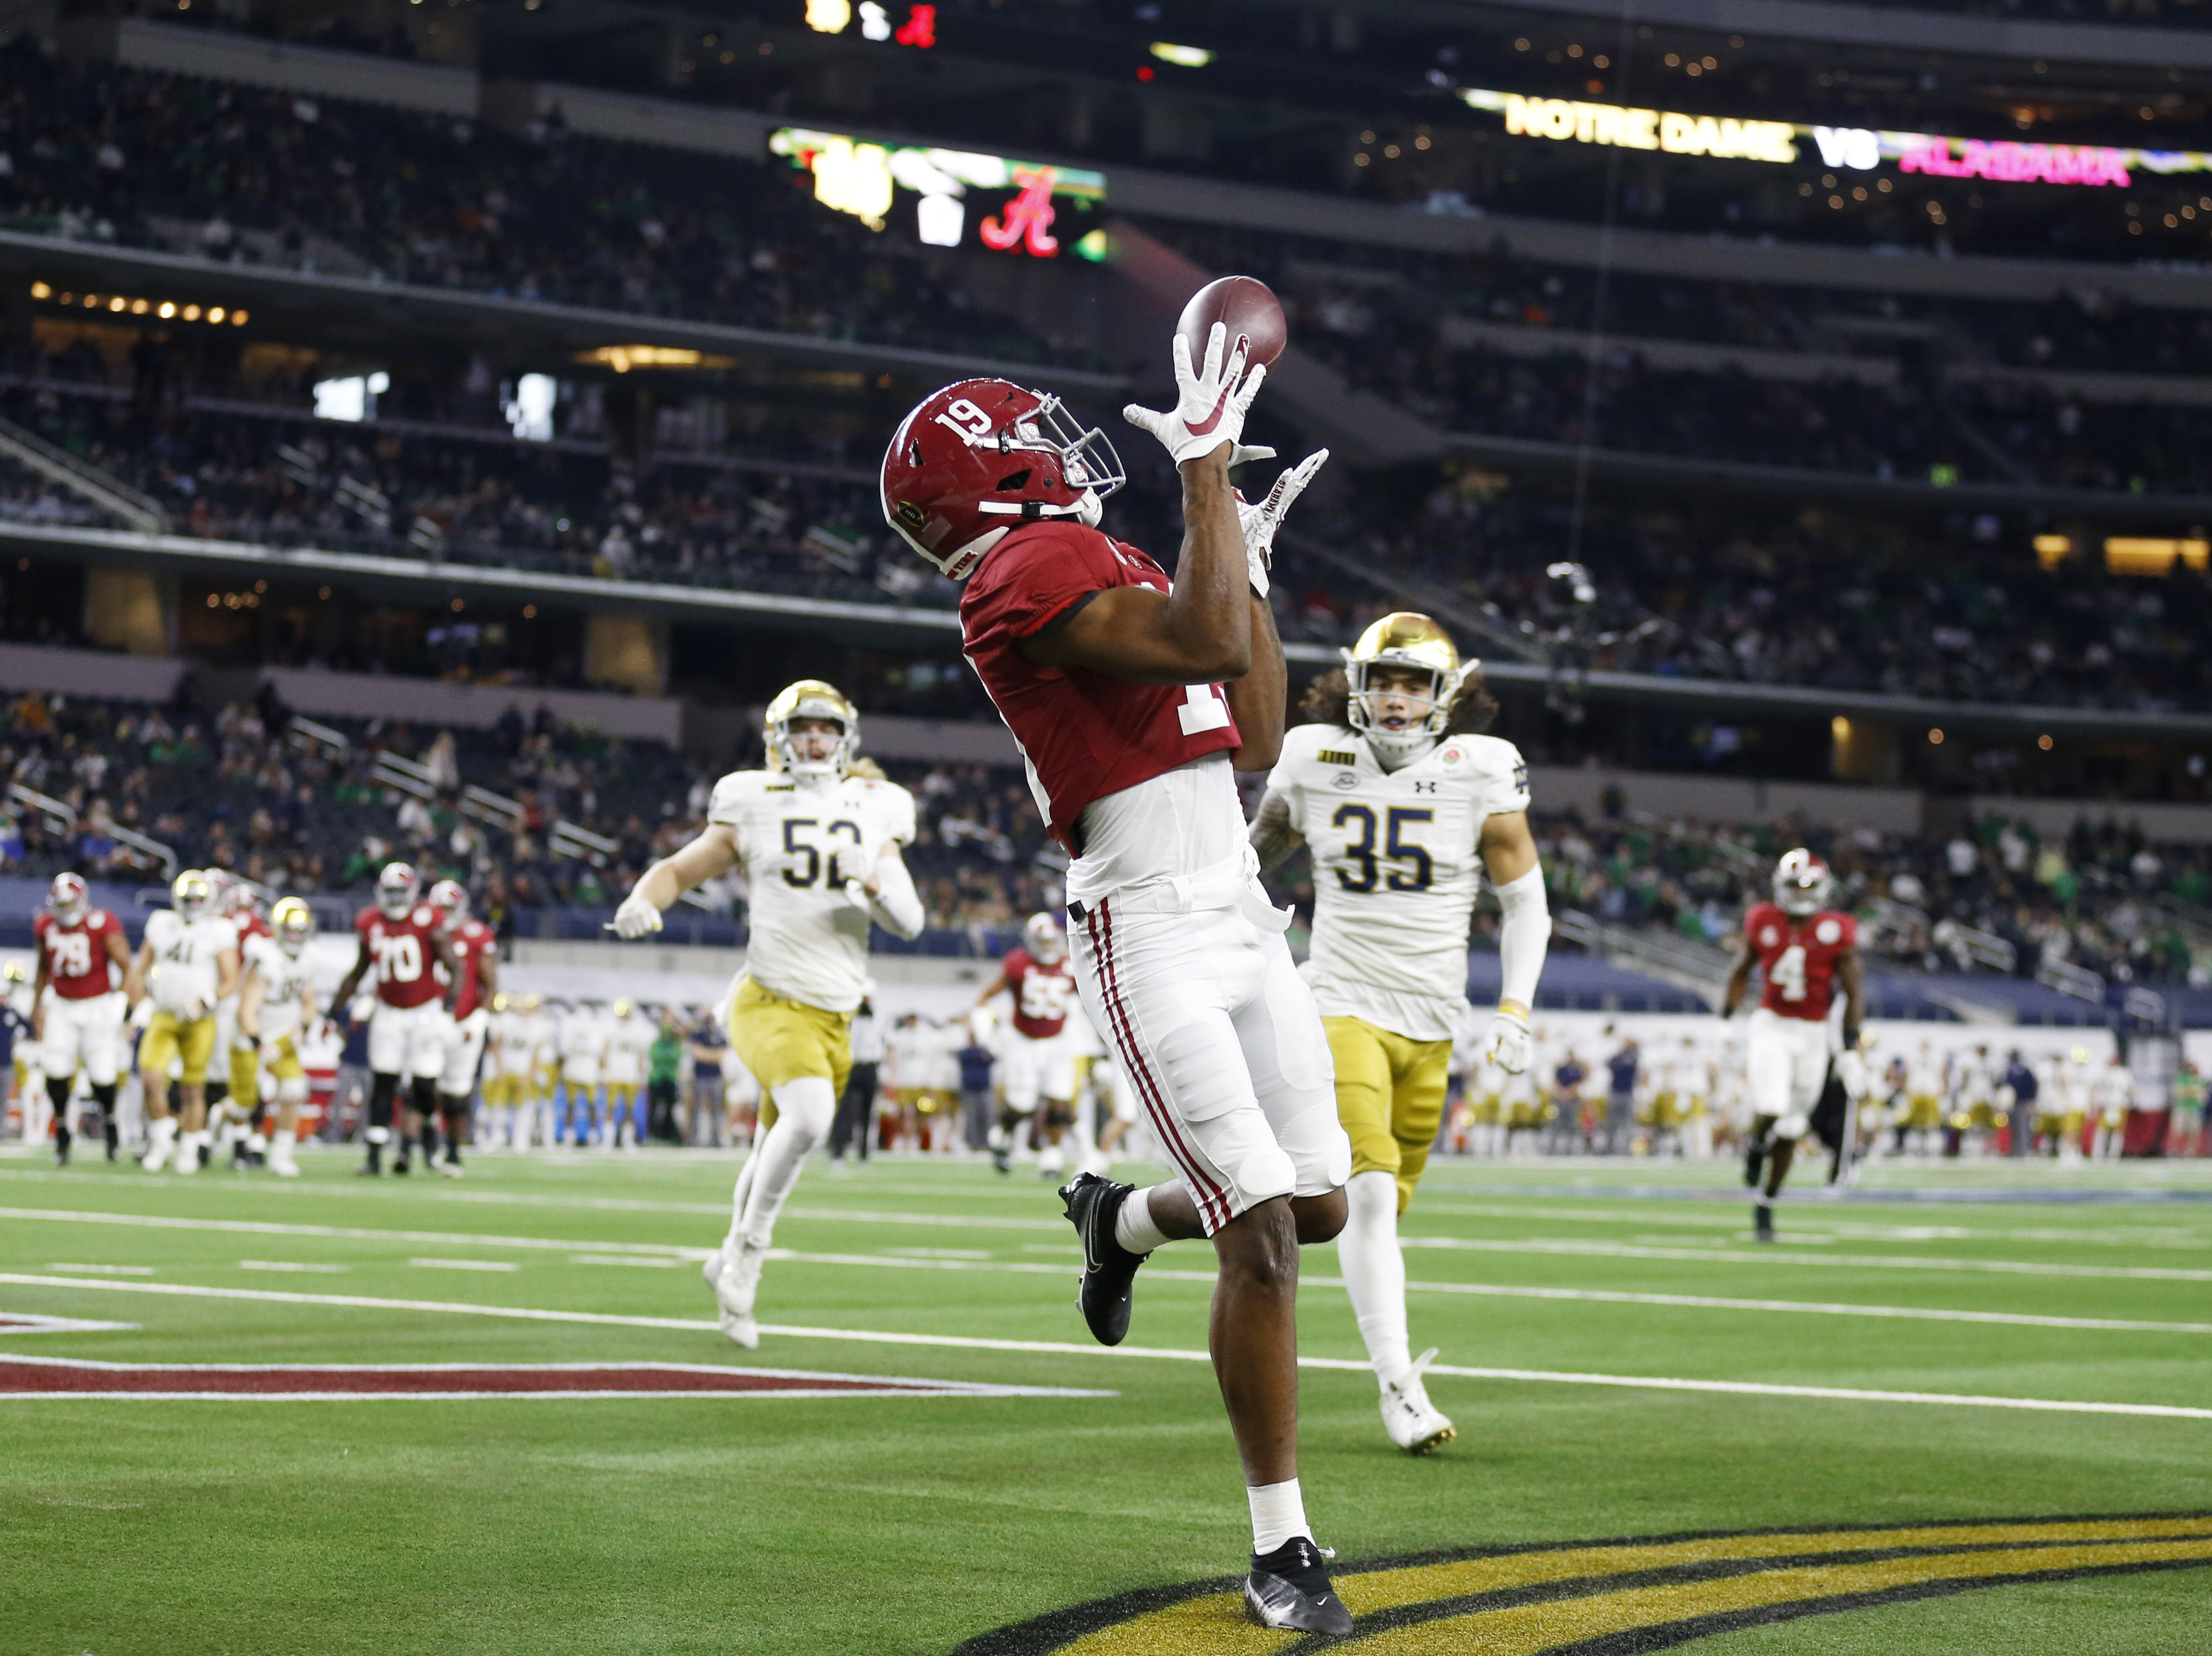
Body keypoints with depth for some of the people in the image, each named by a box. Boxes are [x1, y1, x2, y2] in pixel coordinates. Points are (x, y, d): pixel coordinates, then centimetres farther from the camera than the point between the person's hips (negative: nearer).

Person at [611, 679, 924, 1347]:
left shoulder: (873, 814, 9)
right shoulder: (755, 809, 1)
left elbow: (909, 922, 8)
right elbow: (678, 870, 9)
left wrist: (872, 879, -13)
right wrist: (642, 902, -12)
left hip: (834, 1017, 4)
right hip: (770, 1002, -4)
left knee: (779, 1152, 14)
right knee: (811, 1115, -30)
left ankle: (731, 1265, 37)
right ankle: (749, 1247, -11)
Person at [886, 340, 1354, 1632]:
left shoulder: (1113, 566, 19)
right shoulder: (1028, 579, -10)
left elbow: (1257, 739, 21)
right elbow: (1208, 642, -25)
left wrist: (1252, 562, 21)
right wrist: (1209, 465, -17)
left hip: (1245, 919, 9)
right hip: (1152, 936, -9)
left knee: (1318, 1205, 10)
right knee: (1263, 1233, -12)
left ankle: (1123, 1221, 41)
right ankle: (1283, 1548, -3)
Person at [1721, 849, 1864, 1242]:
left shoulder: (1836, 932, -8)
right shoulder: (1764, 923, -4)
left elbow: (1854, 992, -4)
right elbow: (1741, 972, 11)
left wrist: (1852, 1049, -9)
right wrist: (1725, 1019, 6)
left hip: (1813, 1034, 1)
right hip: (1771, 1027, -1)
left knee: (1791, 1129, 7)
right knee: (1770, 1108, -22)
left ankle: (1764, 1207, 21)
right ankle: (1756, 1147, 14)